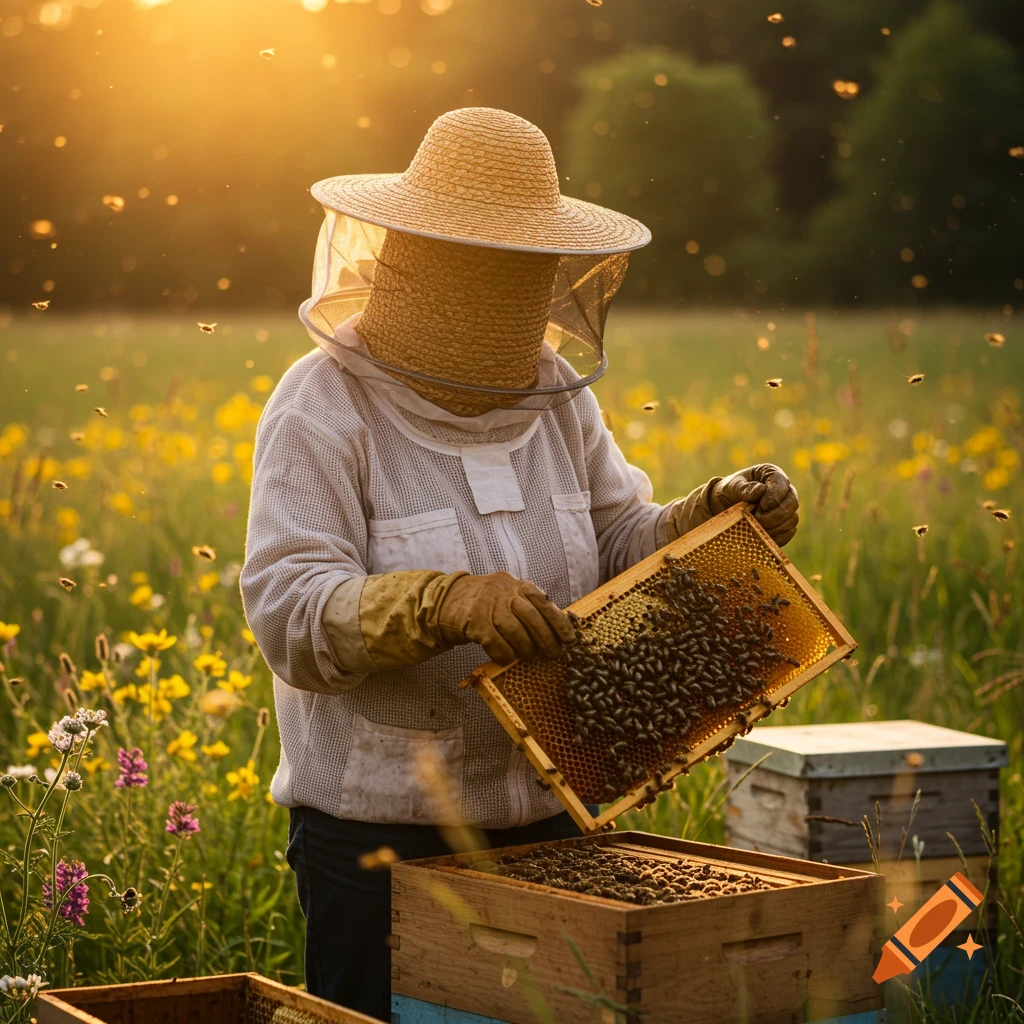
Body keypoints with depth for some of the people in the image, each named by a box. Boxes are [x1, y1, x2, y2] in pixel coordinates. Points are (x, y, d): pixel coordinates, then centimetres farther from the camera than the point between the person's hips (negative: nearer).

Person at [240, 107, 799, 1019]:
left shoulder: (555, 394, 7)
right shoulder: (325, 409, -12)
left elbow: (621, 552, 12)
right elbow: (290, 617, -22)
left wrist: (715, 515, -7)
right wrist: (445, 601, -37)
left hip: (544, 817, 6)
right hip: (380, 834, -6)